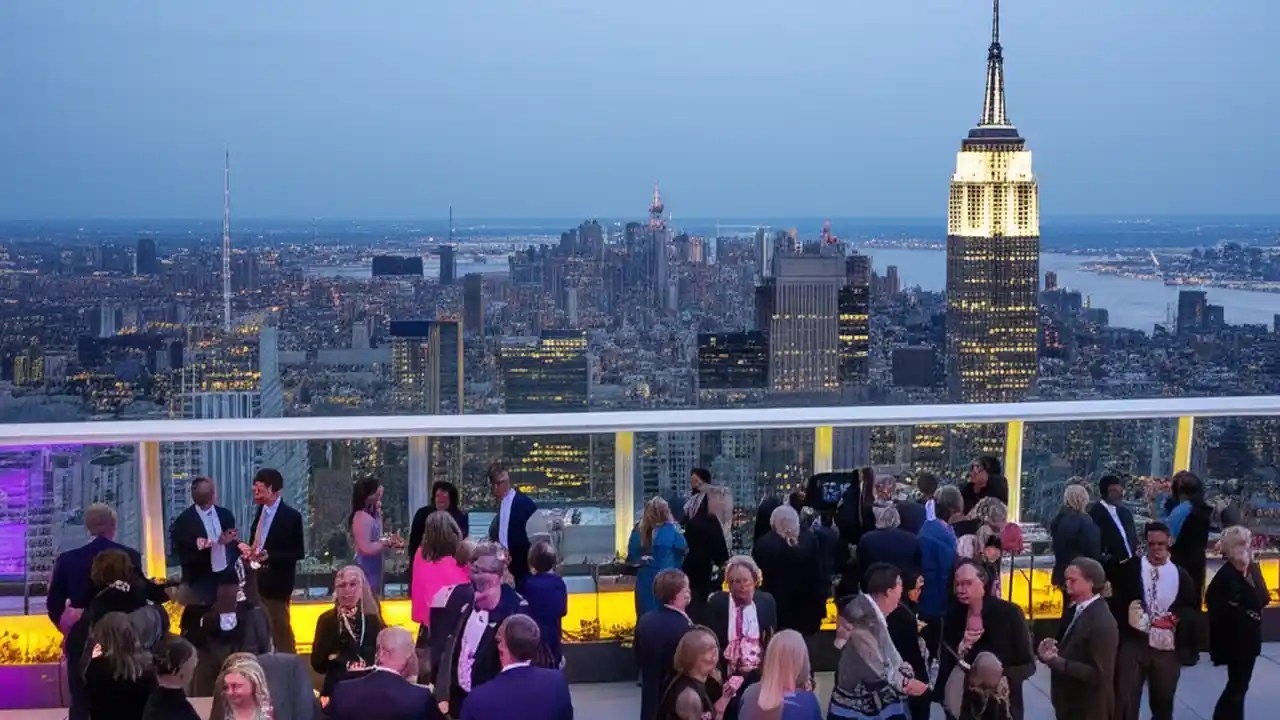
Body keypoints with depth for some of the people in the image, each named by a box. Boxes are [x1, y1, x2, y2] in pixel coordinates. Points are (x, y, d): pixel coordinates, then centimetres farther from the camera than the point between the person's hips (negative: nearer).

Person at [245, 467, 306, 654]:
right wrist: (249, 549, -4)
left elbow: (298, 552, -13)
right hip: (257, 578, 6)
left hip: (276, 582, -6)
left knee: (281, 629, 5)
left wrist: (268, 556, -22)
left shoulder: (291, 516, -15)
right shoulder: (261, 510, 7)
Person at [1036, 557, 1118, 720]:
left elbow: (1098, 674, -24)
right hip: (1069, 706, 8)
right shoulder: (1075, 610, 6)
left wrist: (1057, 661, -28)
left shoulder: (1102, 622, -21)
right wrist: (1049, 651, -6)